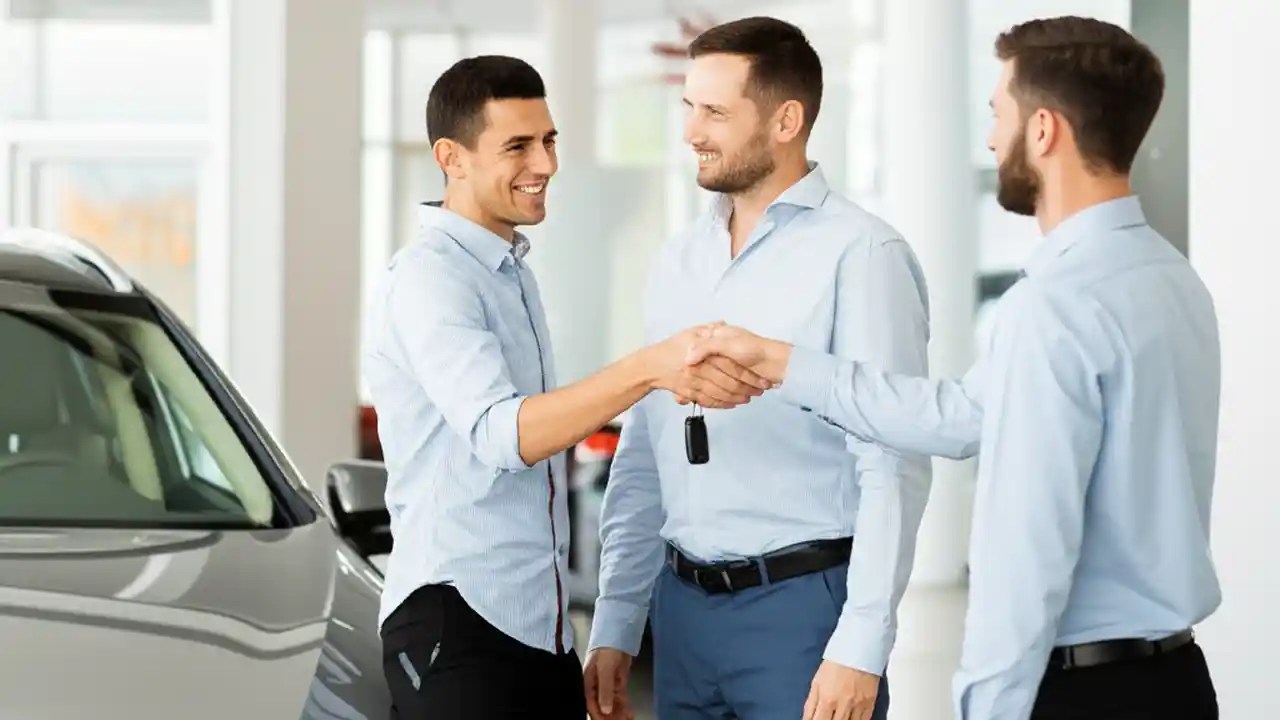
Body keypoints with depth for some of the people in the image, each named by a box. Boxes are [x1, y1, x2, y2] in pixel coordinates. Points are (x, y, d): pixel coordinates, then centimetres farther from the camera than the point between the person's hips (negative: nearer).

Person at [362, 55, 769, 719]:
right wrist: (650, 367, -39)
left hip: (541, 628, 9)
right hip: (456, 622, -9)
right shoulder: (430, 278, -13)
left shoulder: (511, 275, 18)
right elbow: (500, 434, -27)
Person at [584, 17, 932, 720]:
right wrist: (614, 624, 12)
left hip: (801, 604, -6)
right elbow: (642, 458, 14)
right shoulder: (678, 260, 11)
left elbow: (893, 466, -13)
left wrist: (860, 649, -17)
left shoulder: (860, 255, -9)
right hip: (684, 606, 6)